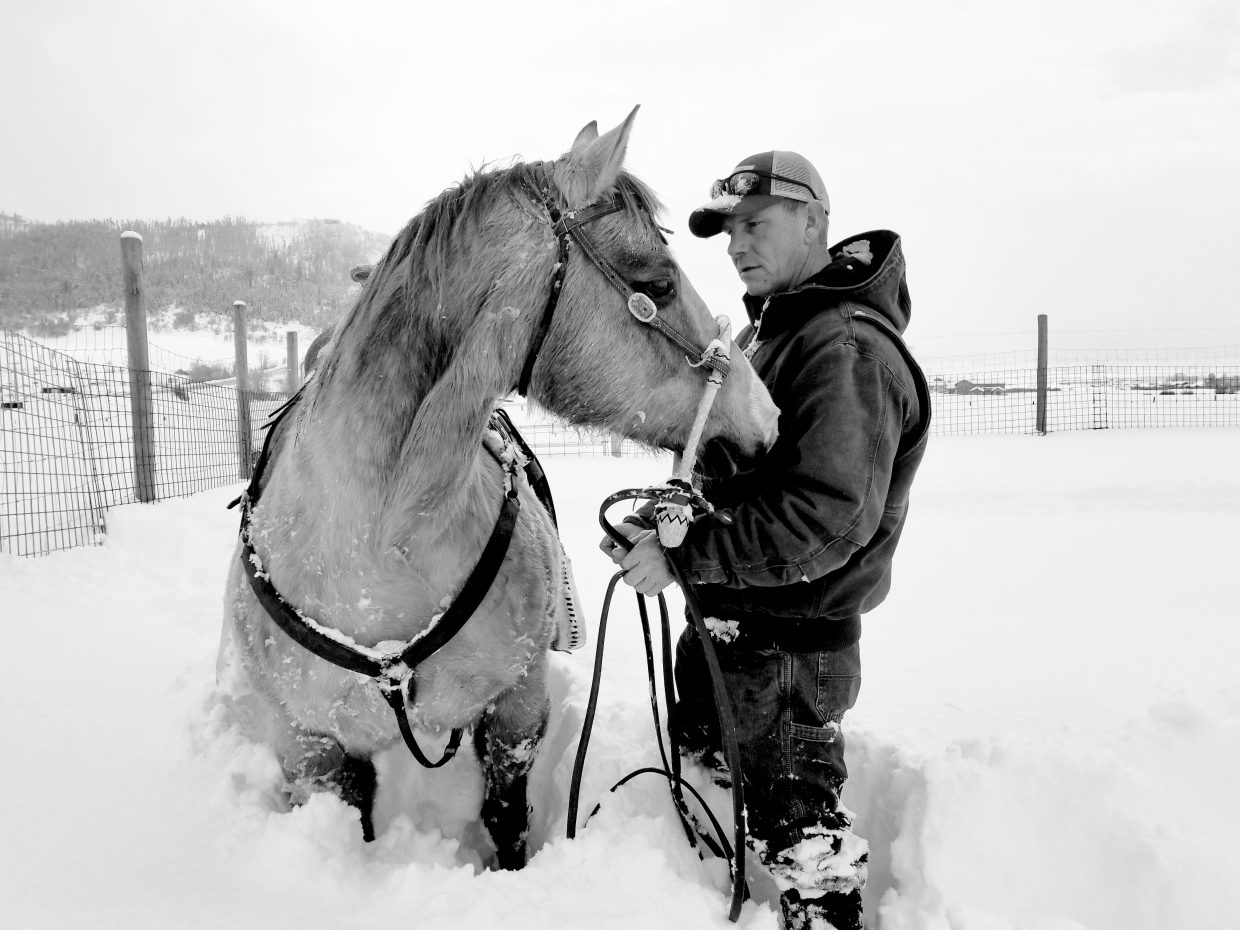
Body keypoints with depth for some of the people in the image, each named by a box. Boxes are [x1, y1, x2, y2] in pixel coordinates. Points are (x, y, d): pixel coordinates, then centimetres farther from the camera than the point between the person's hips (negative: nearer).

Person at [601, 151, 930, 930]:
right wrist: (664, 515, 0)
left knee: (796, 819, 6)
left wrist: (683, 555, -26)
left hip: (790, 642, -11)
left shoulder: (849, 346, -23)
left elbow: (828, 518, -31)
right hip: (730, 618, 11)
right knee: (705, 747, 29)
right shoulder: (771, 330, 10)